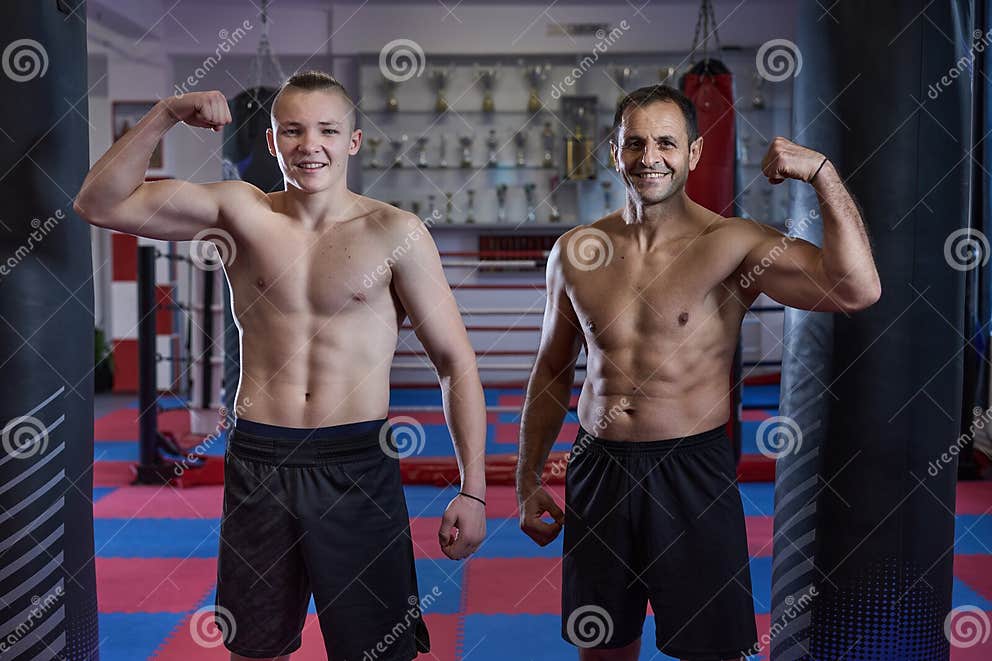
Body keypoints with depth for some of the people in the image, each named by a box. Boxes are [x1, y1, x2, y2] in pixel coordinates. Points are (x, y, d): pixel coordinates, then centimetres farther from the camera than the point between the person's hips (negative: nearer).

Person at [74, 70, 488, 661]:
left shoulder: (394, 232, -4)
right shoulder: (240, 211, 2)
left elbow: (457, 362, -3)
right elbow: (99, 204, 1)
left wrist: (473, 489, -9)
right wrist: (165, 116, -11)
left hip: (359, 464, -2)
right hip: (258, 462, 3)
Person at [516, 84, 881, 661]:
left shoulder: (730, 245, -9)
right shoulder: (575, 252, 3)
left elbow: (858, 289, -22)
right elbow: (554, 370, 13)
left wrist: (822, 172, -22)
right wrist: (528, 479, 13)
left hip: (692, 473, -3)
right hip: (598, 471, 3)